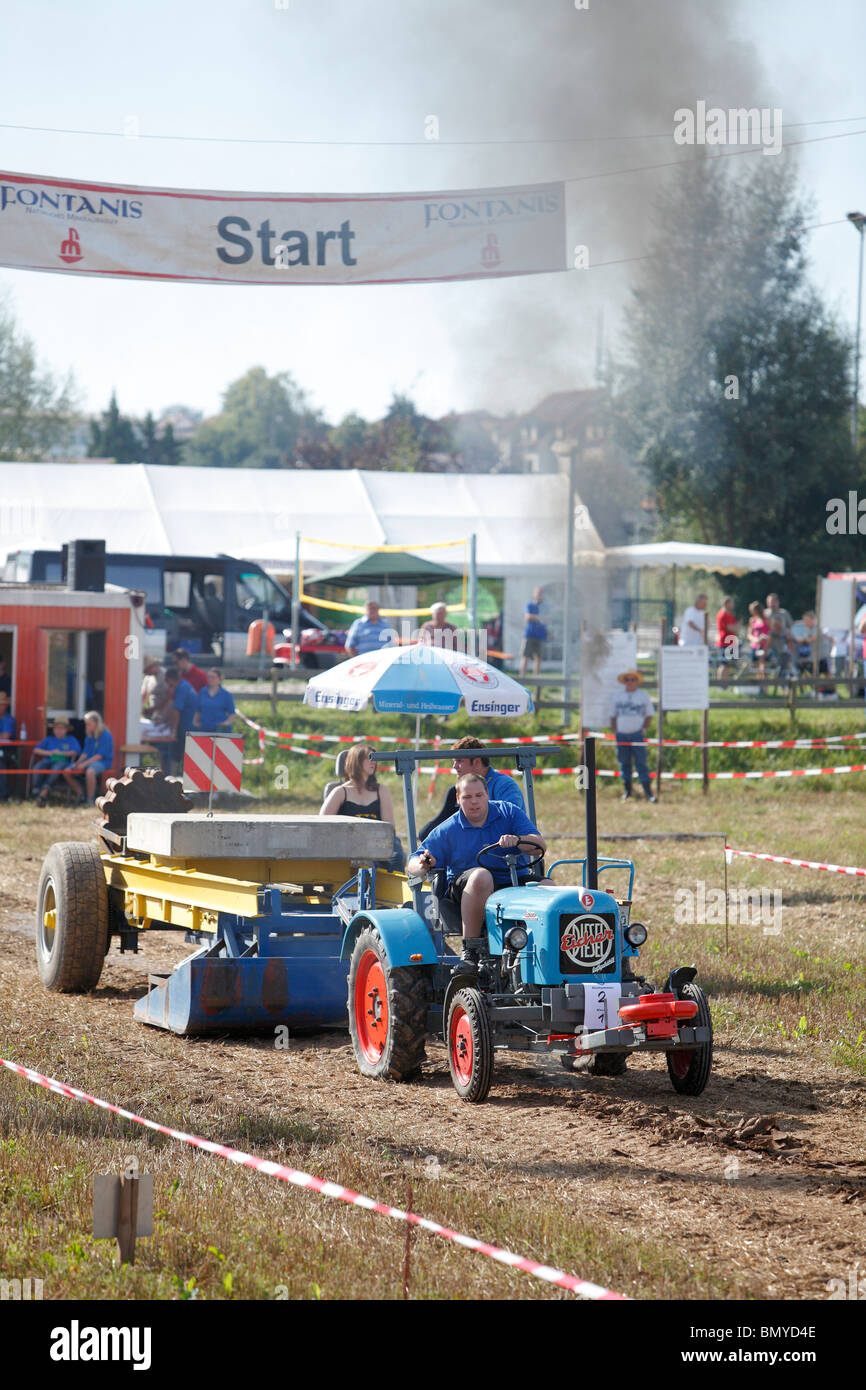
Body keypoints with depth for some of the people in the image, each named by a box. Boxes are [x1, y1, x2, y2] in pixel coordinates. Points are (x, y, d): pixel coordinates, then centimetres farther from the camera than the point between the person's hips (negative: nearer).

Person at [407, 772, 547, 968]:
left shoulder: (509, 812, 8)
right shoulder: (447, 830, 6)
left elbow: (540, 845, -5)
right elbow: (412, 865, 6)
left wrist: (517, 840, -28)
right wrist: (423, 865, -20)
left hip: (513, 883, 2)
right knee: (481, 876, -38)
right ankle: (469, 951, -35)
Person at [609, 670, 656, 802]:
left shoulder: (643, 696, 7)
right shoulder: (617, 697, 11)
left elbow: (649, 715, 11)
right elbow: (613, 716, 15)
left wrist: (644, 729, -2)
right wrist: (615, 731, 4)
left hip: (637, 734, -2)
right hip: (622, 735, 2)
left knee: (641, 763, -7)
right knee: (624, 763, 5)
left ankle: (648, 793, -8)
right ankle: (627, 791, 15)